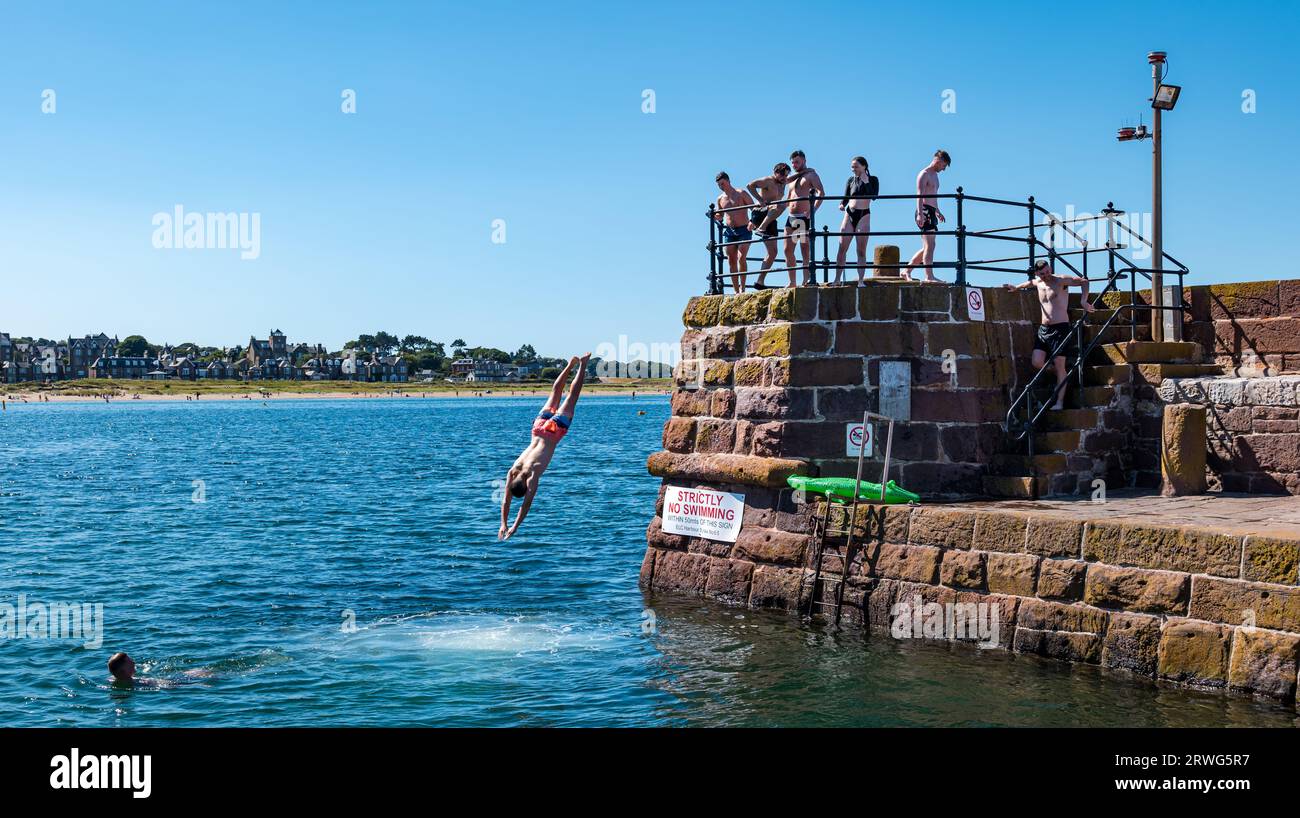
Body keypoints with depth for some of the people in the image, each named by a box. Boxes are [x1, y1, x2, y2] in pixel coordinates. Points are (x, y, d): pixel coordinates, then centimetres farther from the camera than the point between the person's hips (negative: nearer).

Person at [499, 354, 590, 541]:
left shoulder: (533, 472, -30)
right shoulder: (512, 471, -18)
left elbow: (527, 503, -30)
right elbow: (506, 500, -12)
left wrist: (515, 527, -31)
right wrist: (503, 525, -19)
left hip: (555, 428, -3)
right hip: (540, 425, 3)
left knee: (571, 397, 15)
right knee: (555, 392, 24)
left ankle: (582, 364, 27)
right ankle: (571, 365, 40)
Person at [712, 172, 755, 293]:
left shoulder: (741, 194, -2)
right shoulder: (720, 199, 11)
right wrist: (716, 217, -3)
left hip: (744, 230, -4)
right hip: (729, 232, 5)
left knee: (741, 258, -17)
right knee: (731, 261, 0)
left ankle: (742, 288, -13)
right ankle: (736, 291, 4)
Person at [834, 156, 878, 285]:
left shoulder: (872, 180, 4)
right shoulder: (851, 180, 12)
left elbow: (874, 196, -12)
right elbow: (845, 198, 12)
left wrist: (866, 182, -13)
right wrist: (842, 204, -8)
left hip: (864, 216, -3)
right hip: (849, 214, 3)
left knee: (861, 250, -4)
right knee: (842, 248, -1)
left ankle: (861, 280, -3)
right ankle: (837, 279, 2)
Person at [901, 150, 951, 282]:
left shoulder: (935, 175, 23)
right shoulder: (924, 174, -9)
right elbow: (920, 195, -20)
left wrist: (937, 212, 41)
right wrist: (920, 214, -30)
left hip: (931, 213, 10)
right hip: (925, 212, -10)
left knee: (927, 247, 11)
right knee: (929, 245, -13)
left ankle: (907, 270, 15)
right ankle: (929, 276, -15)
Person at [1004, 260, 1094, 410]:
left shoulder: (1061, 280, -5)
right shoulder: (1038, 282, 13)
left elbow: (1084, 282, -5)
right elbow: (1029, 282, 38)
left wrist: (1083, 301, -16)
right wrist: (1016, 287, 38)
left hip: (1060, 328, -6)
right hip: (1043, 328, 6)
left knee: (1059, 366, -7)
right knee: (1037, 362, -7)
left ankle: (1059, 402, -6)